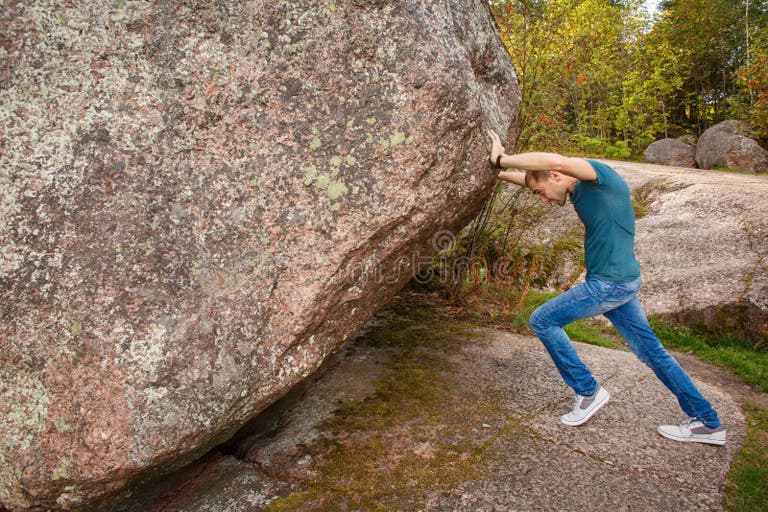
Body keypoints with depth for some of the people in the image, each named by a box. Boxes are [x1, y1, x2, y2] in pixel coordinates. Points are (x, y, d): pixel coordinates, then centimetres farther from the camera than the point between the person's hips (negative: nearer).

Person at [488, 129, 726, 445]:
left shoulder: (599, 175, -17)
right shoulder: (580, 188, 9)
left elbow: (555, 161, -36)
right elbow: (528, 179, 19)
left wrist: (502, 158, -27)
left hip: (611, 283, -10)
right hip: (620, 281, 10)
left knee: (542, 321, -1)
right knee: (651, 350, 15)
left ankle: (588, 392, 7)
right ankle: (708, 422, 25)